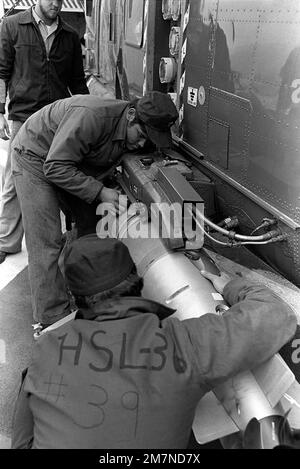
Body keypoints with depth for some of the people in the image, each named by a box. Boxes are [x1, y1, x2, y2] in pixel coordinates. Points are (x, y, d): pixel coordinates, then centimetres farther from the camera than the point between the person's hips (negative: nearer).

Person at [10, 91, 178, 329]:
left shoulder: (131, 133, -12)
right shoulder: (91, 117, -37)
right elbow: (55, 167, -34)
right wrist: (99, 191, -35)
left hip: (77, 164, 8)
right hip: (36, 156, -7)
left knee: (92, 223, 5)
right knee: (46, 243, -12)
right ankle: (53, 318, -4)